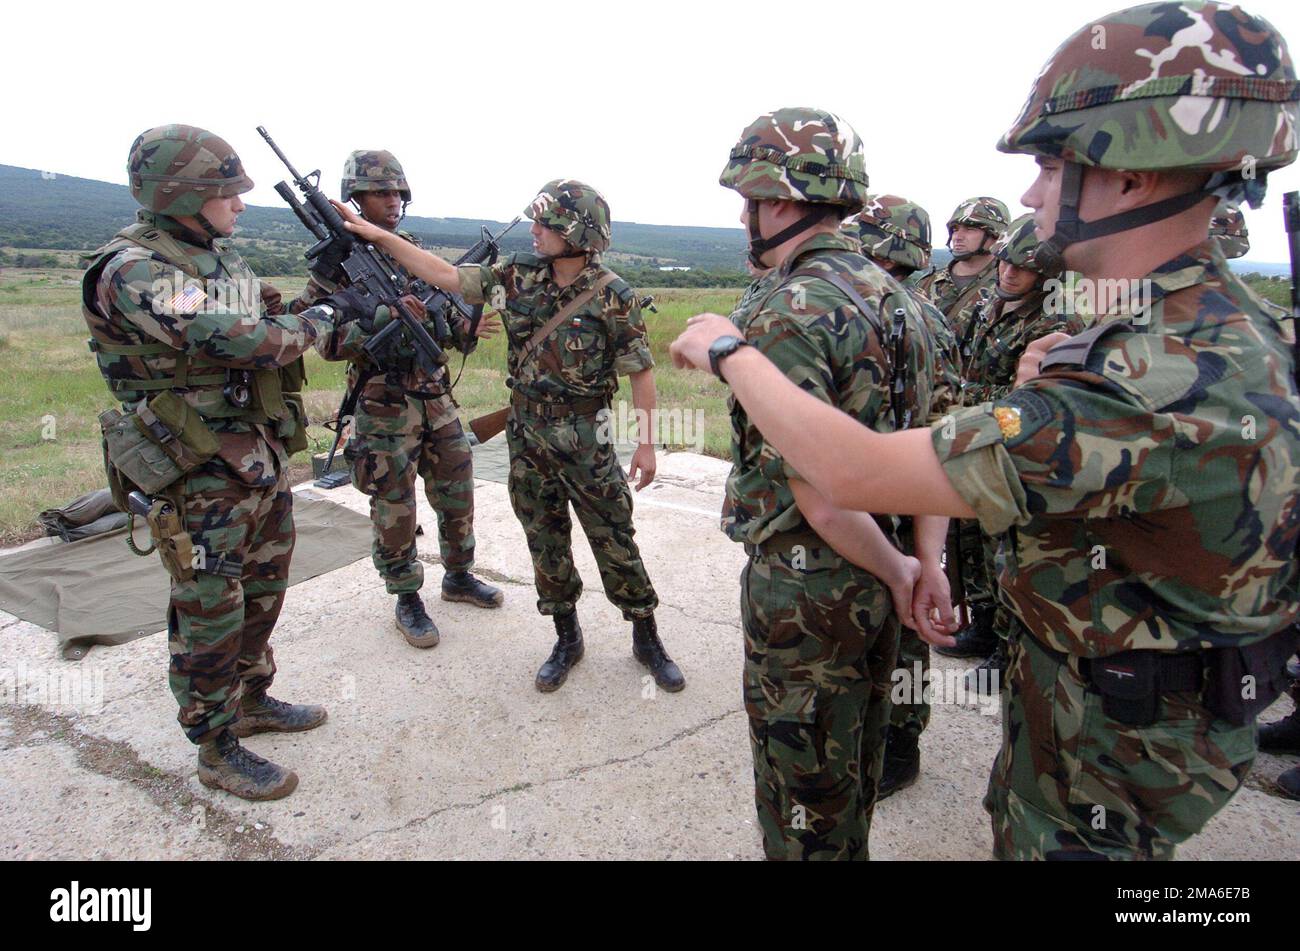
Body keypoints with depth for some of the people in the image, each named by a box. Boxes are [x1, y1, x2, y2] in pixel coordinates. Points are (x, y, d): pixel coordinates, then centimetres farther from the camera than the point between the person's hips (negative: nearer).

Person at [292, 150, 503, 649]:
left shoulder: (414, 249, 10)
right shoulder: (338, 260, -8)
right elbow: (325, 338, -15)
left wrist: (464, 328, -4)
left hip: (435, 396, 6)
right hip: (384, 407, -6)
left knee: (456, 493, 14)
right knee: (395, 510, 4)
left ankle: (458, 576, 34)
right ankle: (407, 600, 22)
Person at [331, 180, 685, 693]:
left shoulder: (613, 296, -11)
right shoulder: (519, 275, 1)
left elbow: (640, 372, -7)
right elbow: (447, 275, 4)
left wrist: (646, 443, -8)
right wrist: (377, 235, 0)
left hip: (585, 438, -4)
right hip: (526, 433, 5)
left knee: (614, 541, 4)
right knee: (545, 541, 12)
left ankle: (647, 640, 22)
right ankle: (567, 639, 28)